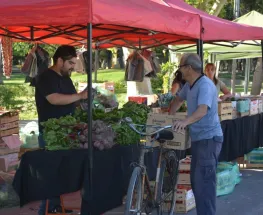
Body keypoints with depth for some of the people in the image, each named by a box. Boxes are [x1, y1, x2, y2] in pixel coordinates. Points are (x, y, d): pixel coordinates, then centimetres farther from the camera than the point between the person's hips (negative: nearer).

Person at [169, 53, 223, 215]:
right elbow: (179, 99, 28)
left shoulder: (205, 85, -20)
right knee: (196, 181, 14)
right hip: (198, 138, 10)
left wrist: (185, 122, -51)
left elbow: (203, 110, -36)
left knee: (204, 182, -13)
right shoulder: (189, 85, 9)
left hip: (209, 138, -10)